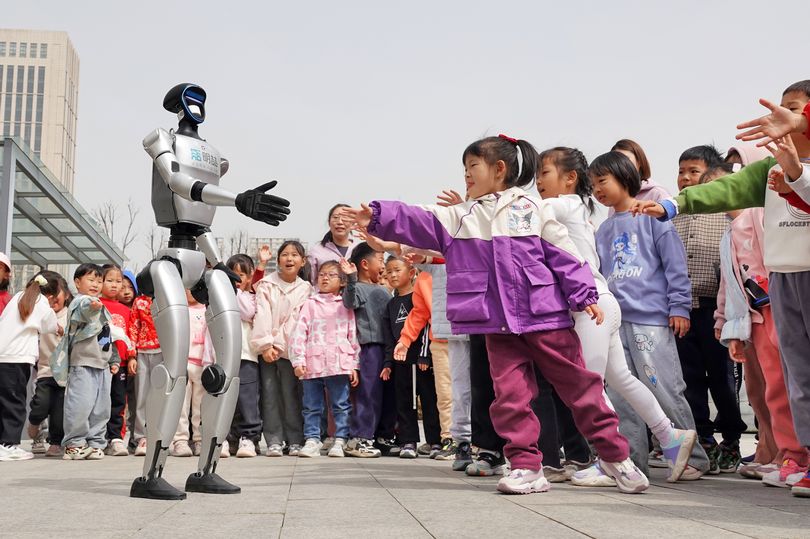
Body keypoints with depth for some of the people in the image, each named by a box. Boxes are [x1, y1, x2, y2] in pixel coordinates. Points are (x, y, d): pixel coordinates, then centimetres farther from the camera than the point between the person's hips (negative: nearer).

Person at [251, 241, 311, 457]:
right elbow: (262, 315, -2)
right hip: (267, 349, 0)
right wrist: (265, 345, -12)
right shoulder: (266, 285, 7)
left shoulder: (305, 289, 8)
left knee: (292, 395, -2)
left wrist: (279, 344, -7)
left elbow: (298, 319, 2)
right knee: (270, 395, -1)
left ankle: (295, 441, 4)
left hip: (290, 349, 0)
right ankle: (274, 441, 3)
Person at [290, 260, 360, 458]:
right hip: (313, 364, 1)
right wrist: (298, 360, -6)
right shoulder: (310, 304, 10)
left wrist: (354, 365, 3)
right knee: (312, 406, 5)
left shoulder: (346, 306, 10)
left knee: (341, 405, 2)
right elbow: (299, 333, 3)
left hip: (339, 364, 0)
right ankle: (312, 440, 11)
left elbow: (353, 336, 9)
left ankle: (340, 441, 7)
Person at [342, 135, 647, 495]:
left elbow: (563, 254, 1)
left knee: (579, 387, 4)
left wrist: (584, 295, -3)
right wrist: (378, 218, -13)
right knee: (509, 395, -1)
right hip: (499, 326, 3)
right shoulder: (459, 217, 11)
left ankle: (616, 458, 16)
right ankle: (526, 467, 8)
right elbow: (418, 224, 0)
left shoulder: (532, 209, 3)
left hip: (547, 317, -3)